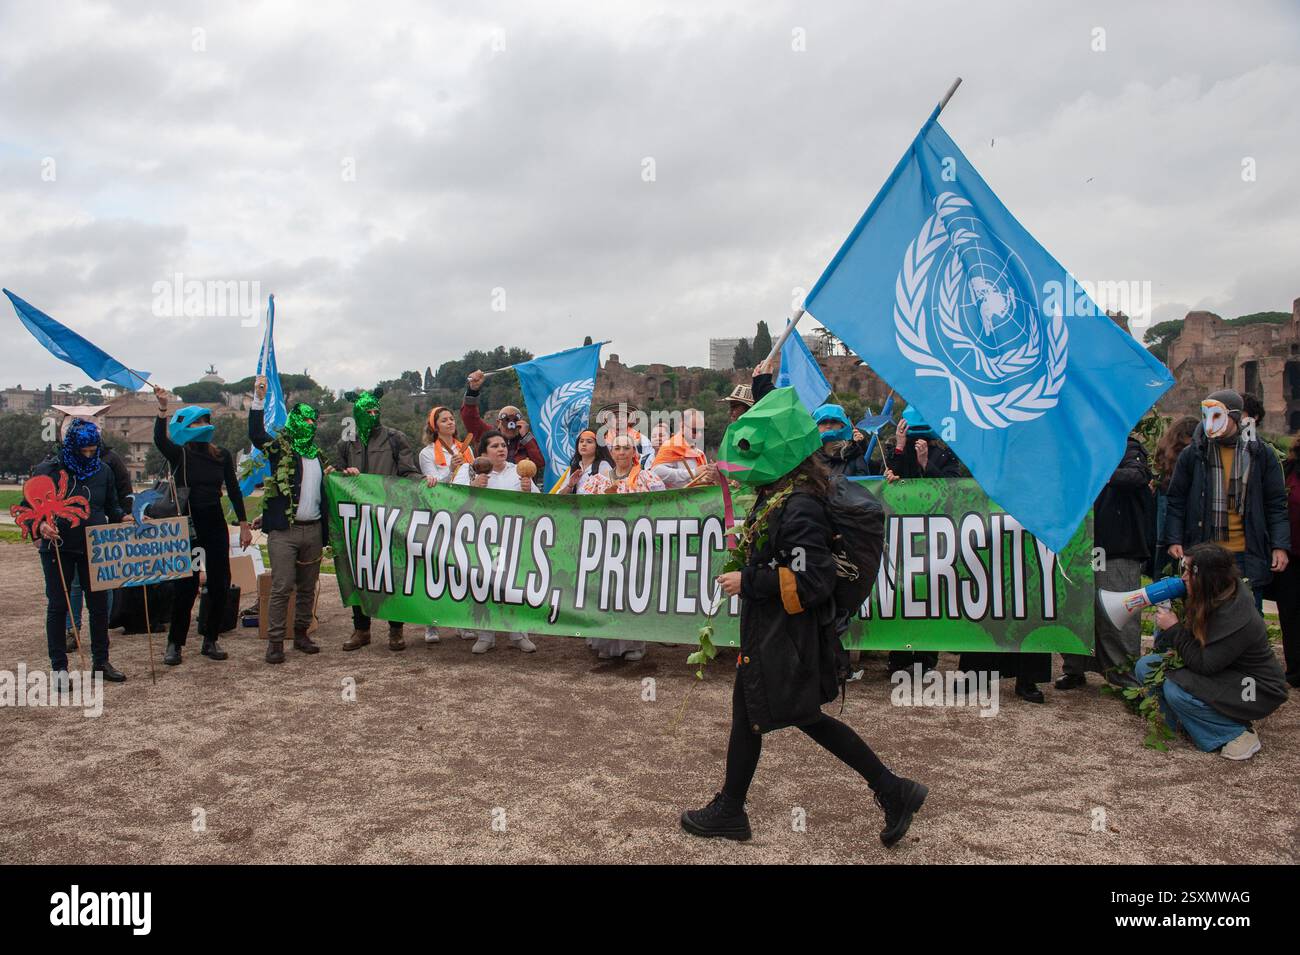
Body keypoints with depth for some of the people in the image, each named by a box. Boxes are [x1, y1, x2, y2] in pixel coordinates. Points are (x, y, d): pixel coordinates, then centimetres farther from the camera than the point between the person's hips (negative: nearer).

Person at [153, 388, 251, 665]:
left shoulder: (222, 455, 6)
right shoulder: (179, 455, -3)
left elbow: (234, 491, 9)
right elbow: (160, 440, -25)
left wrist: (244, 524, 6)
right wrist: (162, 409, -38)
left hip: (215, 524, 3)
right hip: (187, 525, -3)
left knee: (220, 584, 3)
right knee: (186, 585, -4)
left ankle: (211, 640, 16)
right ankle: (175, 643, 10)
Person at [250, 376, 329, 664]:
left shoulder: (317, 453, 16)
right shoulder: (280, 448, 0)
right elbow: (256, 434, -19)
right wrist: (259, 400, -26)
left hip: (313, 529, 5)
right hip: (283, 530, -5)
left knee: (307, 587, 12)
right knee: (282, 587, -7)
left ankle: (301, 634, 23)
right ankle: (275, 641, 1)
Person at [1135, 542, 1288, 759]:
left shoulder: (1238, 619, -31)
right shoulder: (1210, 600, -6)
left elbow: (1204, 666, -27)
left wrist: (1174, 628, -24)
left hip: (1257, 691, -8)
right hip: (1221, 672, 8)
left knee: (1175, 690, -29)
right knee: (1146, 666, -5)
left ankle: (1238, 733, -10)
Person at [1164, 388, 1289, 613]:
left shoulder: (1261, 454, 5)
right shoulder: (1192, 454, 3)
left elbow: (1276, 505, 7)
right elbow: (1176, 502, 6)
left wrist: (1280, 546, -1)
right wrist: (1174, 540, -4)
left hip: (1247, 555, 0)